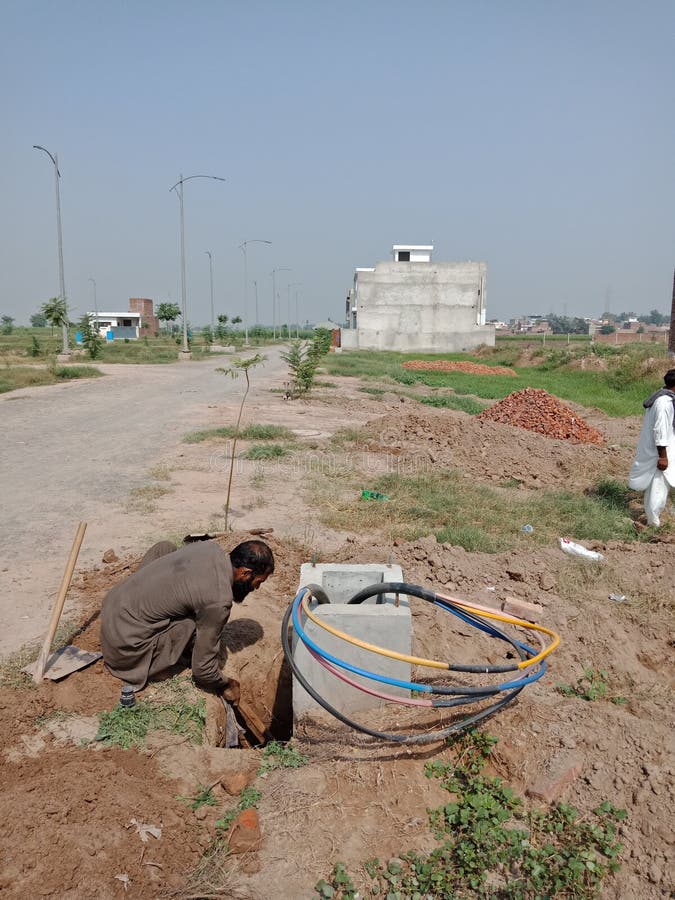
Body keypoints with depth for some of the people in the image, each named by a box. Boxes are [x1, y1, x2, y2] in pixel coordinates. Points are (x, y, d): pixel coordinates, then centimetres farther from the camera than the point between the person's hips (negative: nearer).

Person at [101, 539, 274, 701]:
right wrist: (224, 687, 5)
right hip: (126, 644, -8)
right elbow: (203, 669, -15)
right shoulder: (218, 601, -23)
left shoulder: (209, 547, -2)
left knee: (165, 546, 18)